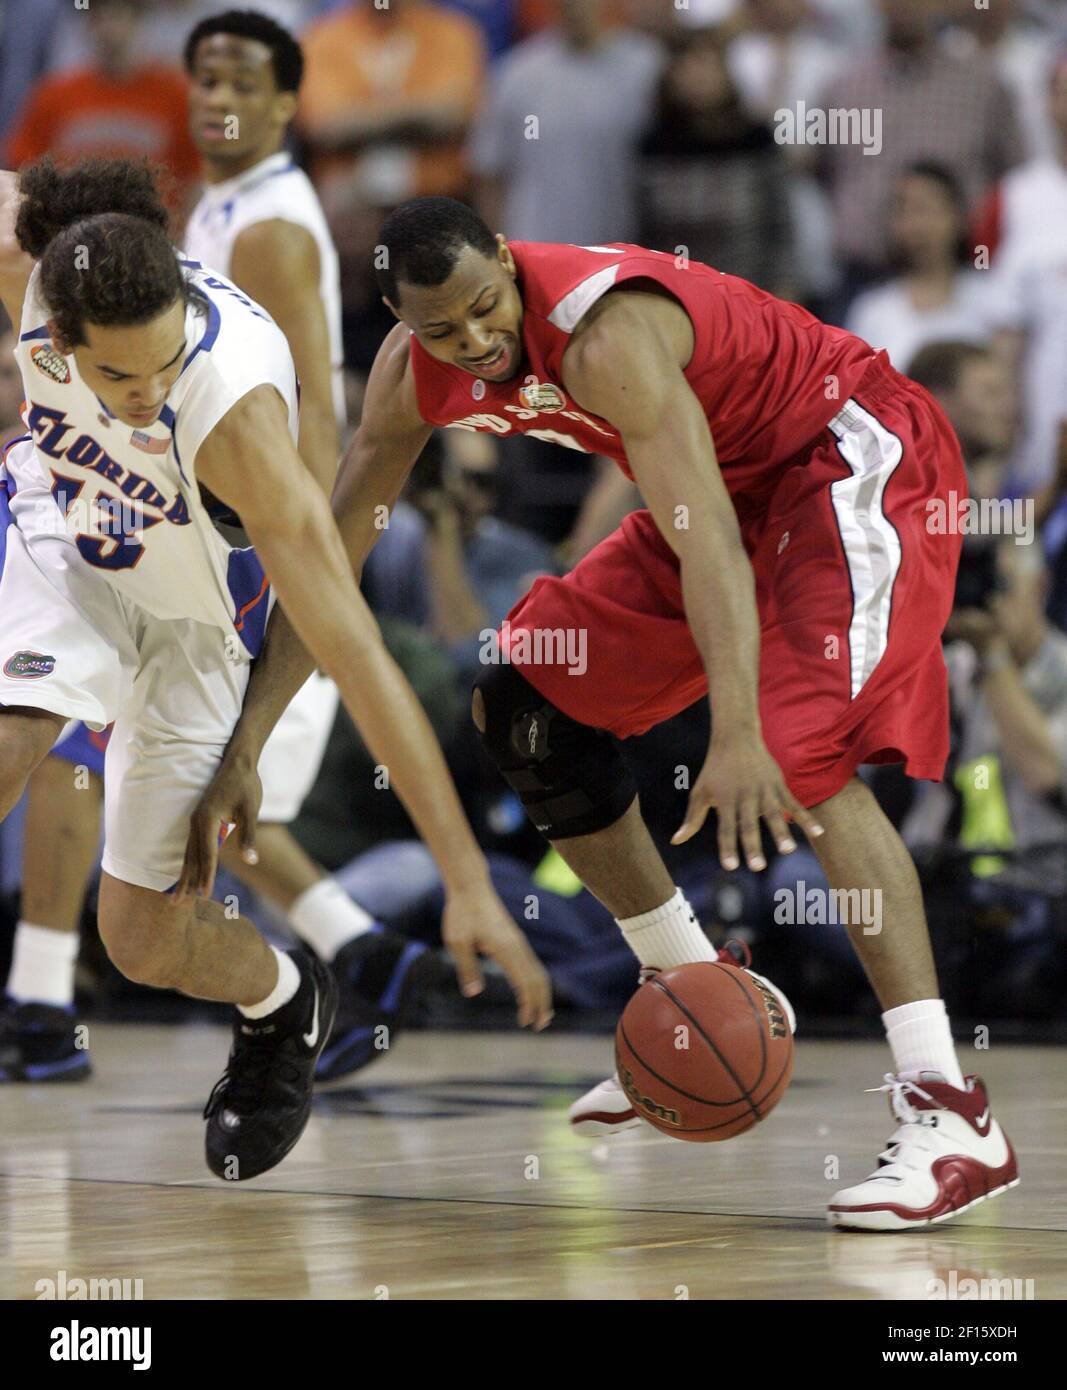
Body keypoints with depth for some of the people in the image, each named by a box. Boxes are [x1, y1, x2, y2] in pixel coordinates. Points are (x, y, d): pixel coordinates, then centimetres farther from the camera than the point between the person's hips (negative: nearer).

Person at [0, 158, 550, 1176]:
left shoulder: (237, 411, -43)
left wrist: (467, 882, -45)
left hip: (194, 614, -3)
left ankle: (283, 1001, 37)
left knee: (142, 939, 1)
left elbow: (357, 658, -43)